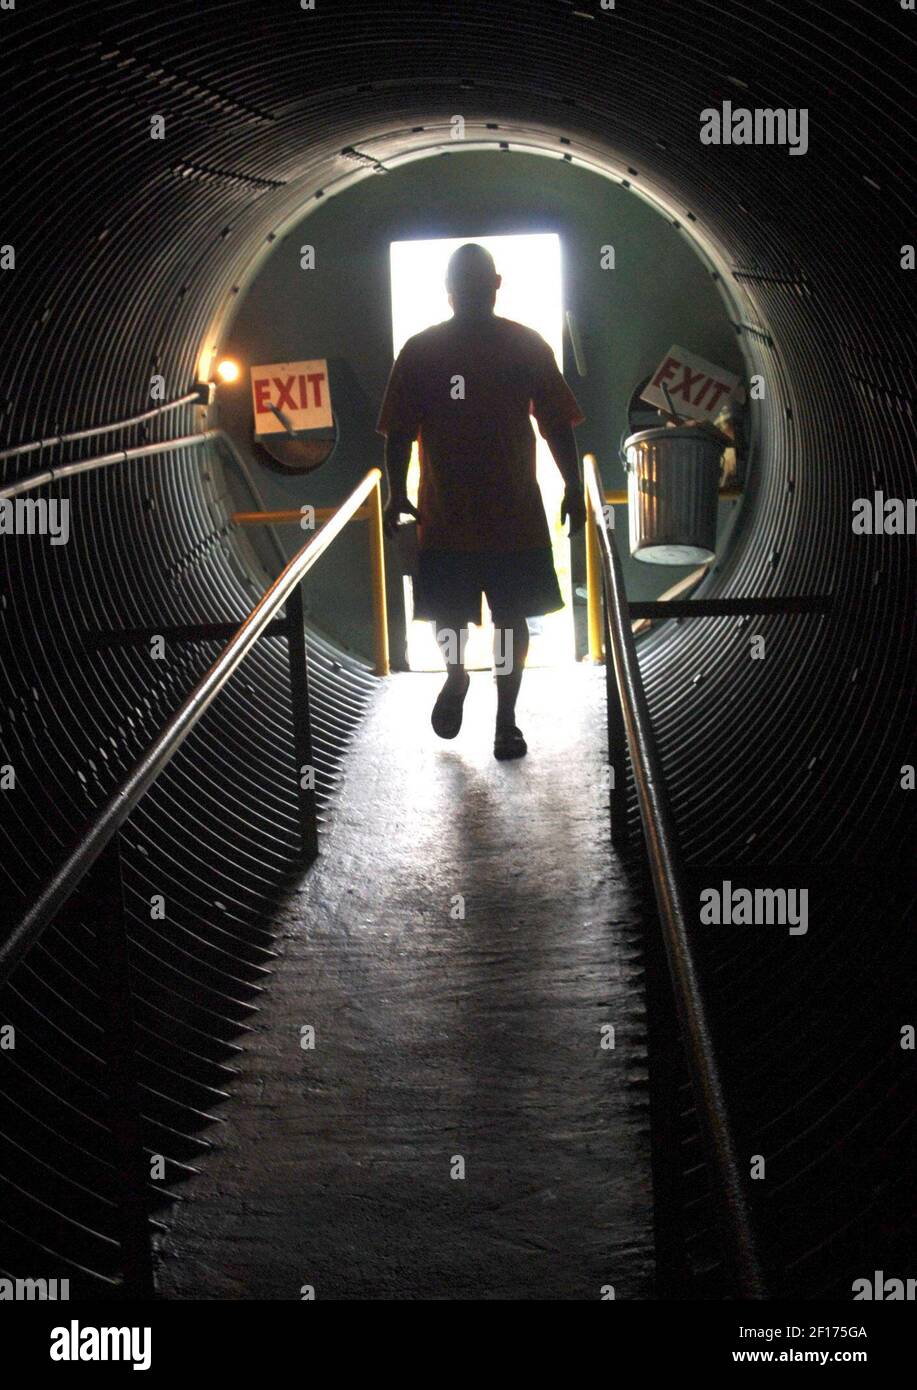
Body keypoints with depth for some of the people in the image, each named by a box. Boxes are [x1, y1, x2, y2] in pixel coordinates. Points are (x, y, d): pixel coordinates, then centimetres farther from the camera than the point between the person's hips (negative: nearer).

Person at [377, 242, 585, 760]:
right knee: (448, 614, 9)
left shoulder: (527, 345, 0)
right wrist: (397, 493, -6)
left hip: (516, 513, 0)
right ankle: (456, 677, 41)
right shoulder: (421, 351, 0)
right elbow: (400, 430, 2)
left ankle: (507, 718, 19)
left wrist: (574, 488, -1)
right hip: (444, 514, 0)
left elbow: (557, 421, 3)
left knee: (511, 618, 5)